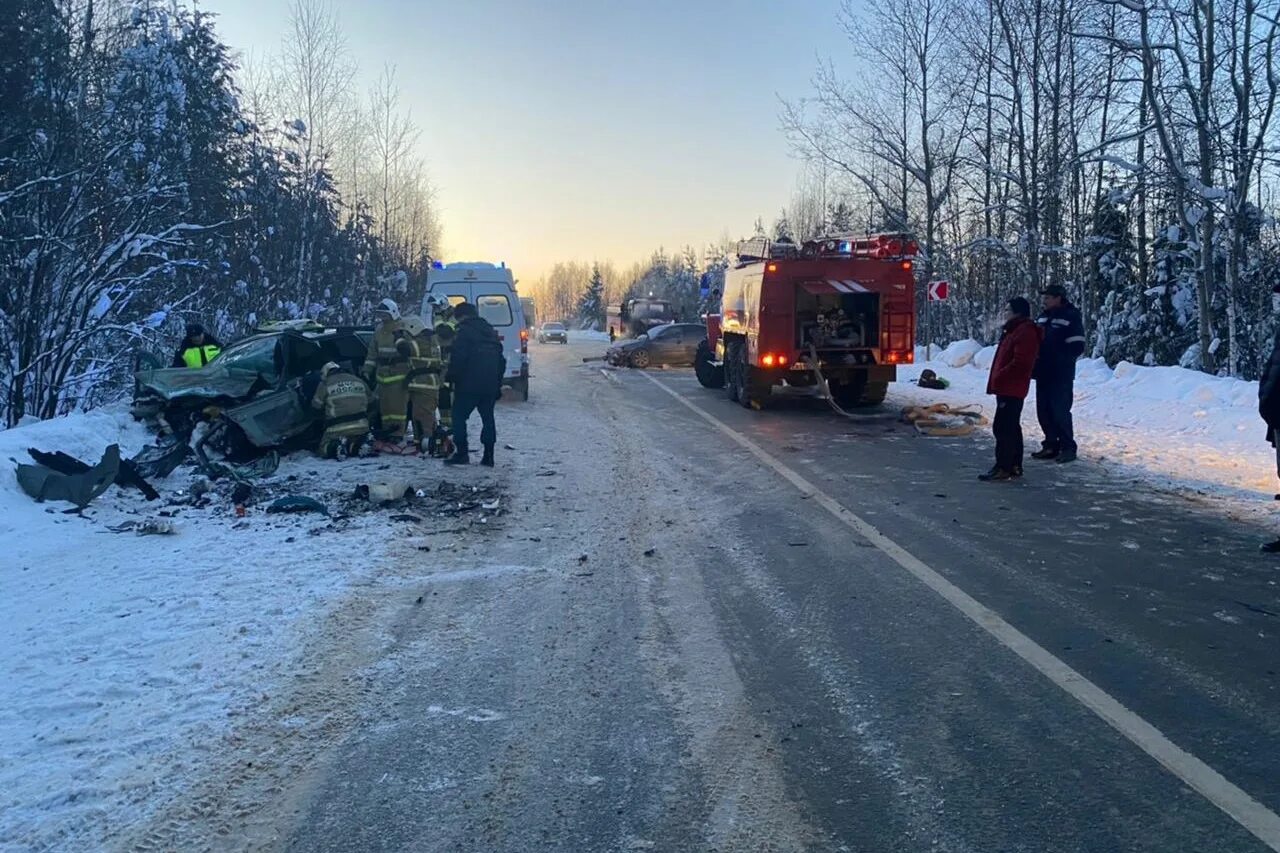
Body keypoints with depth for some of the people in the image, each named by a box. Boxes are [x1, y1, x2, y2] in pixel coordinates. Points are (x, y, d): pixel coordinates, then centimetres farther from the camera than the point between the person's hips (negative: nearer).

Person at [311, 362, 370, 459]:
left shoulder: (325, 384, 2)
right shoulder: (359, 381, 14)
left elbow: (316, 406, 7)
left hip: (337, 430, -3)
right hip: (361, 429, 3)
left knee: (323, 450, 17)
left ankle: (337, 446, -17)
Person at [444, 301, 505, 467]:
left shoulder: (464, 332, -8)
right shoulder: (490, 331, 18)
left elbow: (458, 358, -17)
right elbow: (501, 359, 20)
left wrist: (450, 377, -3)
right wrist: (497, 384, 22)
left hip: (469, 385, -7)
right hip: (490, 385, 7)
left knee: (459, 416, 2)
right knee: (488, 418, 12)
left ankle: (461, 452, -5)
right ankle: (488, 456, 10)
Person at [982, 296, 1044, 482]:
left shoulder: (1025, 332, -15)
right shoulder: (1015, 331, 19)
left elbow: (1020, 362, -23)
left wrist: (999, 378, -20)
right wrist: (998, 379, 15)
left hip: (1011, 389, -11)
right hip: (1008, 388, 11)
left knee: (1002, 427, -11)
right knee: (1011, 427, 14)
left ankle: (1003, 468, -10)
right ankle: (1014, 466, 20)